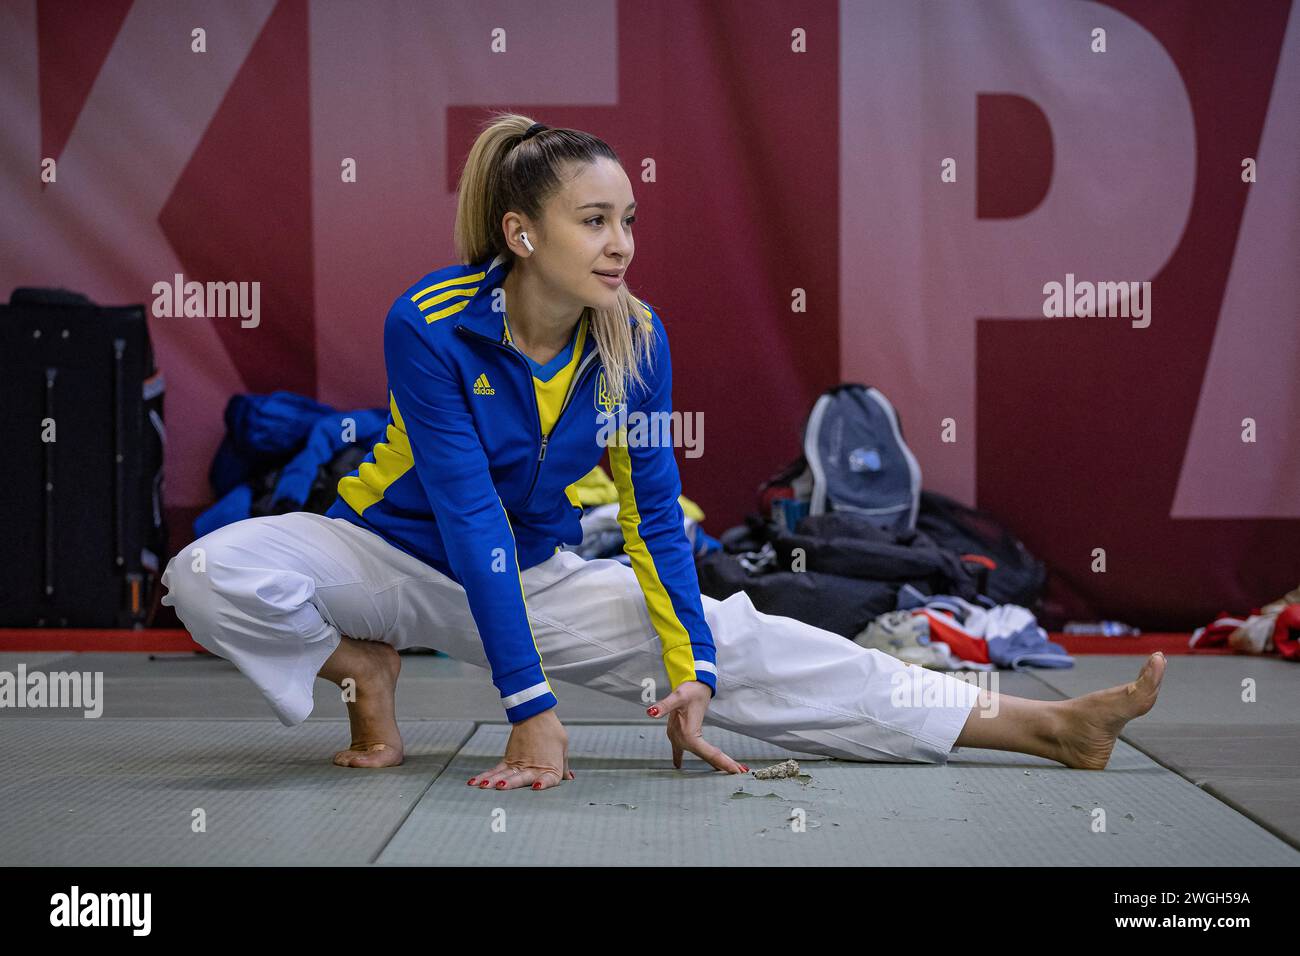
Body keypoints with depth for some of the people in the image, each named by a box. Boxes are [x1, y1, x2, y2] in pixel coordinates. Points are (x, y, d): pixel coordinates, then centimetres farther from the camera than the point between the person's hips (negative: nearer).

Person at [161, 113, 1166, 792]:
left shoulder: (635, 338, -13)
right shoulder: (430, 326, -27)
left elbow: (655, 513, -8)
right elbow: (470, 518, -30)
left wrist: (694, 673, -19)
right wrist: (531, 709, -32)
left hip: (536, 578, 3)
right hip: (394, 558, -3)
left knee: (741, 646, -12)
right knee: (217, 575, -33)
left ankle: (1051, 727, -13)